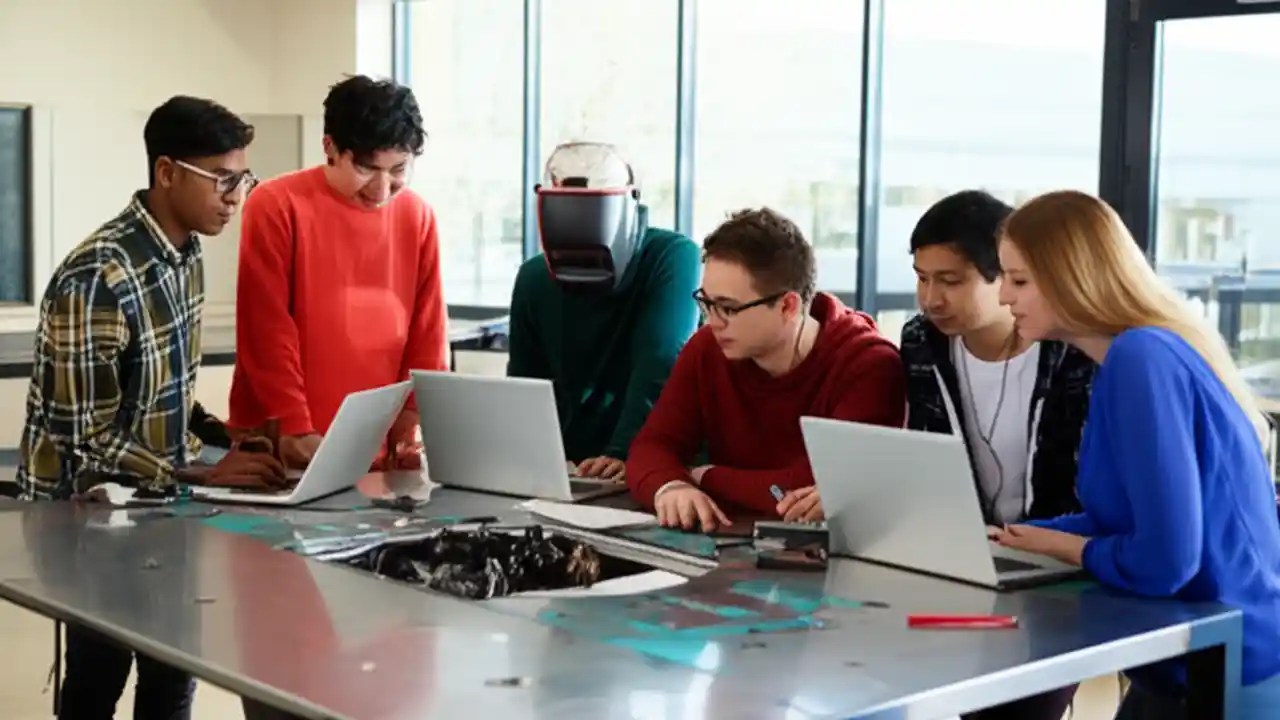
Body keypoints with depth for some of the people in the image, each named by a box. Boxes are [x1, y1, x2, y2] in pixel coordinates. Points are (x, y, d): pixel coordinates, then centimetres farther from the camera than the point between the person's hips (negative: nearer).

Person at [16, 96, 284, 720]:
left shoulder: (184, 251, 0)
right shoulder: (98, 279, -27)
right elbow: (85, 439, -25)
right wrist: (203, 475, -25)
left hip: (157, 495, 8)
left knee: (173, 669, 13)